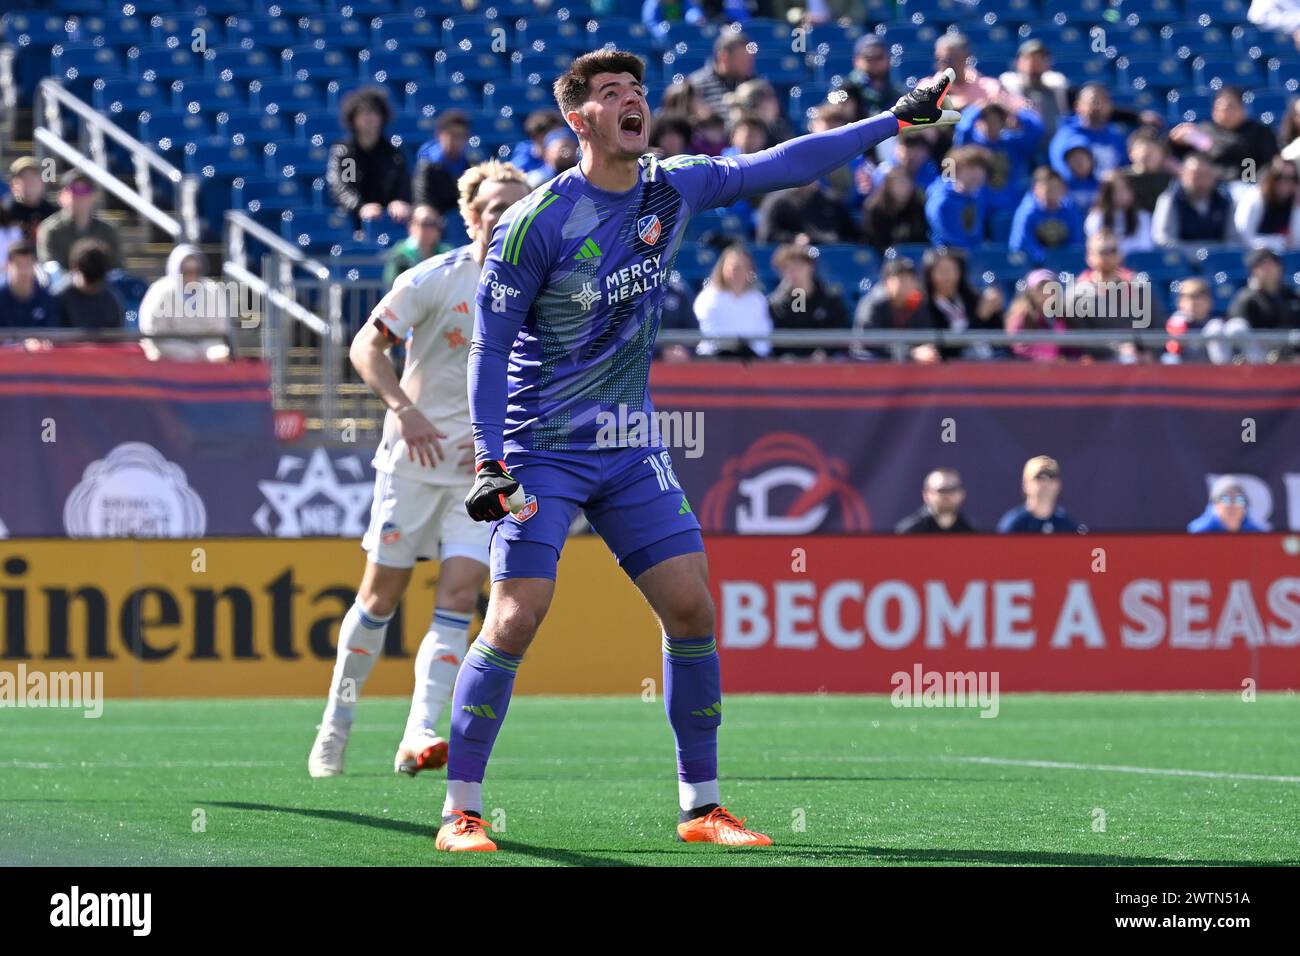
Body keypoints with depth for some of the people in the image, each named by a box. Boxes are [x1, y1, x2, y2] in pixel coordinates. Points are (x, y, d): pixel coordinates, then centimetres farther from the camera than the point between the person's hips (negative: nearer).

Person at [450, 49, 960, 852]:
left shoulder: (673, 190, 1)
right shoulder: (537, 223, -14)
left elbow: (782, 165, 11)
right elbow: (490, 346, -11)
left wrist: (896, 121, 11)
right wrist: (491, 462, -18)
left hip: (631, 449, 6)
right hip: (543, 451, -5)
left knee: (691, 608, -1)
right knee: (516, 618, -15)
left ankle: (701, 807, 9)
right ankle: (461, 811, -7)